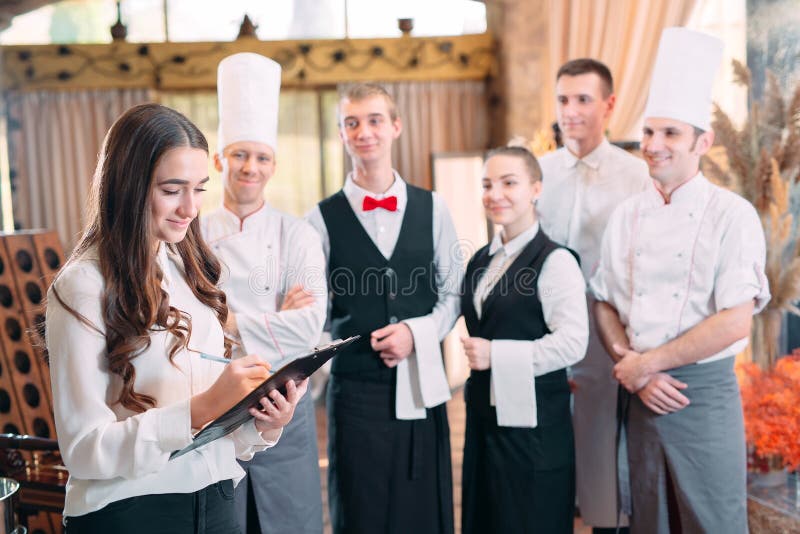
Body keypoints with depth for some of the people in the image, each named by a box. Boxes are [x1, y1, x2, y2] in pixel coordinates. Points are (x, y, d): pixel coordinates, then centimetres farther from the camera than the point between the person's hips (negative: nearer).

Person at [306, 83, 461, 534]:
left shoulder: (432, 208, 5)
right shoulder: (323, 219, -1)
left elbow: (454, 292, 7)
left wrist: (416, 332, -8)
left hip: (421, 386, 2)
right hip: (356, 389, -1)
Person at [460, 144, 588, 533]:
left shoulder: (554, 261, -14)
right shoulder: (480, 260, 10)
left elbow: (573, 343, -21)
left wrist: (496, 355, -21)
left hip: (532, 421, -7)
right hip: (483, 415, 7)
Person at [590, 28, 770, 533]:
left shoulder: (732, 215, -9)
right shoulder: (627, 216, 6)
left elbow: (735, 323, -16)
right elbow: (606, 305, 9)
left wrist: (644, 362, -11)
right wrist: (635, 372, -7)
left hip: (706, 393, -4)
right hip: (642, 395, 4)